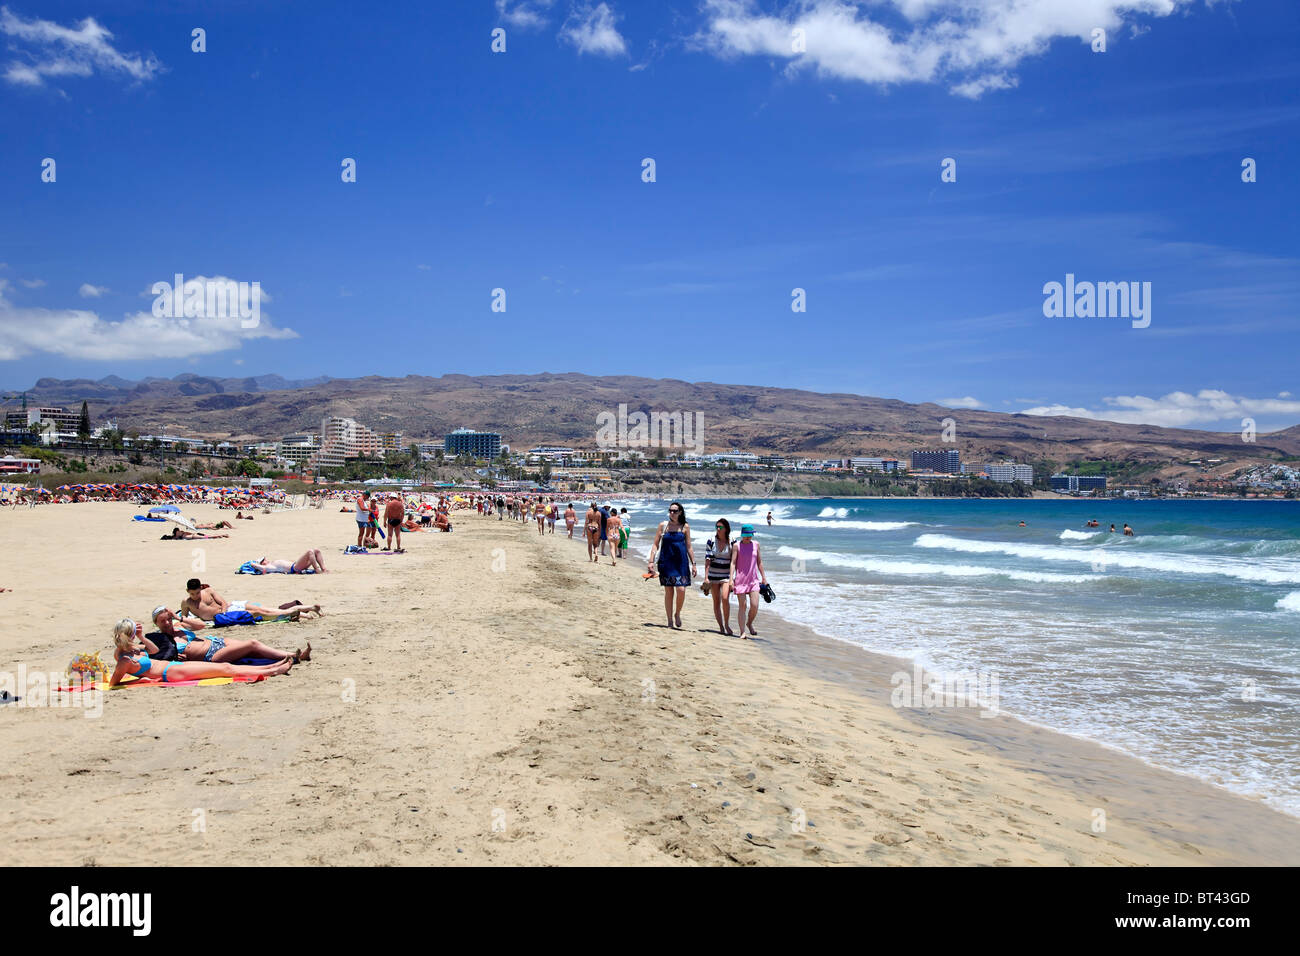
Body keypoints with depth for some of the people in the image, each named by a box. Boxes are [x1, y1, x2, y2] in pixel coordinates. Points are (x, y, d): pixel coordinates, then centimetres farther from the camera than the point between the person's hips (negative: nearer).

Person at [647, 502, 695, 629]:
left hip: (681, 562, 0)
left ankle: (677, 613, 16)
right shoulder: (663, 525, 4)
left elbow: (688, 547, 10)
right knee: (668, 591, 2)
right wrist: (651, 561, -3)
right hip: (666, 561, 0)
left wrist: (693, 563, 6)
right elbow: (655, 544, 5)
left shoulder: (685, 527, 6)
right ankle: (670, 621, 11)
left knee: (681, 590, -10)